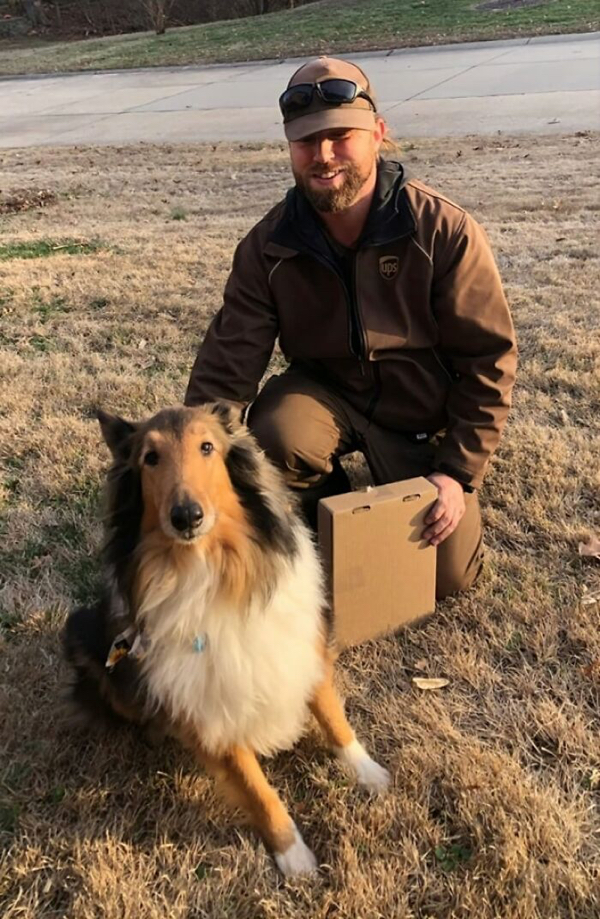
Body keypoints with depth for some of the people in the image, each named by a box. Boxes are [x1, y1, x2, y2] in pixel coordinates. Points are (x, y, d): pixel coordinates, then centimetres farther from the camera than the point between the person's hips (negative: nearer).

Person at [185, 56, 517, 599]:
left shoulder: (445, 231, -22)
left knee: (448, 577, -5)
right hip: (328, 391, 1)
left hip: (424, 416, -1)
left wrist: (459, 472, -17)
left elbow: (489, 359, -15)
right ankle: (330, 505, 3)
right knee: (274, 431, -34)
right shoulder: (270, 246, -15)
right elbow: (227, 365, -16)